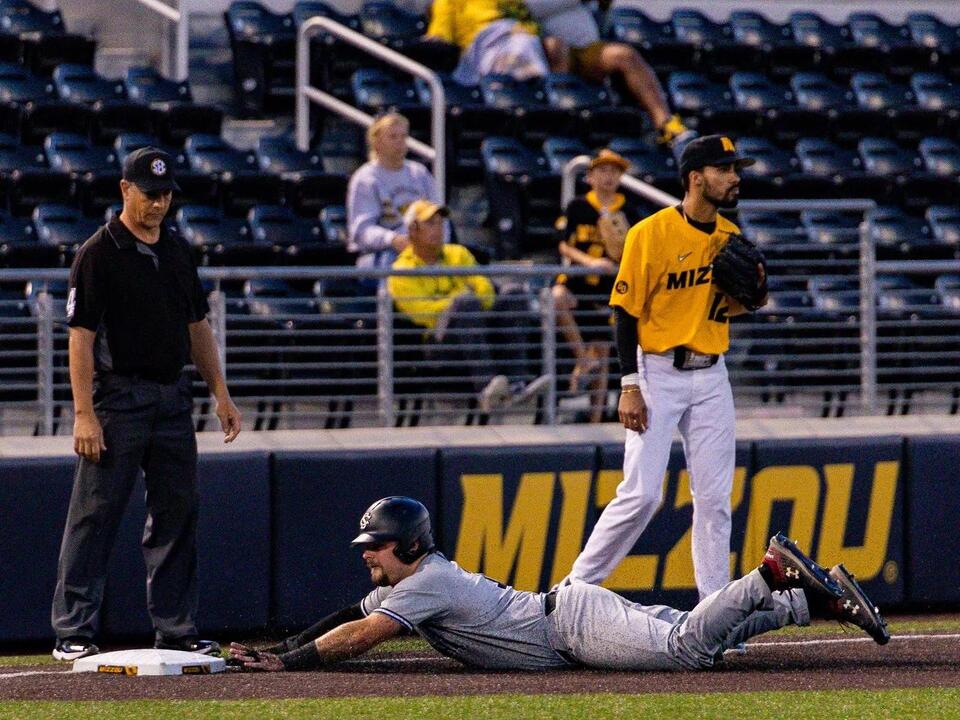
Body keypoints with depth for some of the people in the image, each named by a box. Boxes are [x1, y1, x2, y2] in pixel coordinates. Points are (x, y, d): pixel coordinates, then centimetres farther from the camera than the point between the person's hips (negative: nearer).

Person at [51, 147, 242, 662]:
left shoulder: (178, 252, 13)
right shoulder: (97, 255, -7)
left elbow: (197, 327, 19)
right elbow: (81, 336, -11)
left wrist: (221, 394, 13)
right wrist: (84, 414, -18)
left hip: (173, 400, 7)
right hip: (119, 400, -6)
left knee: (176, 517, 8)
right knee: (94, 517, -5)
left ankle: (177, 631, 14)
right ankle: (73, 633, -2)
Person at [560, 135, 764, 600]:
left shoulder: (730, 238, 9)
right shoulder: (651, 233, -10)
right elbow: (626, 312, -10)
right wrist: (630, 386, -15)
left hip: (711, 375, 6)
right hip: (658, 373, -6)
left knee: (714, 497, 3)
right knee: (641, 493, -12)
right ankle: (576, 586, -1)